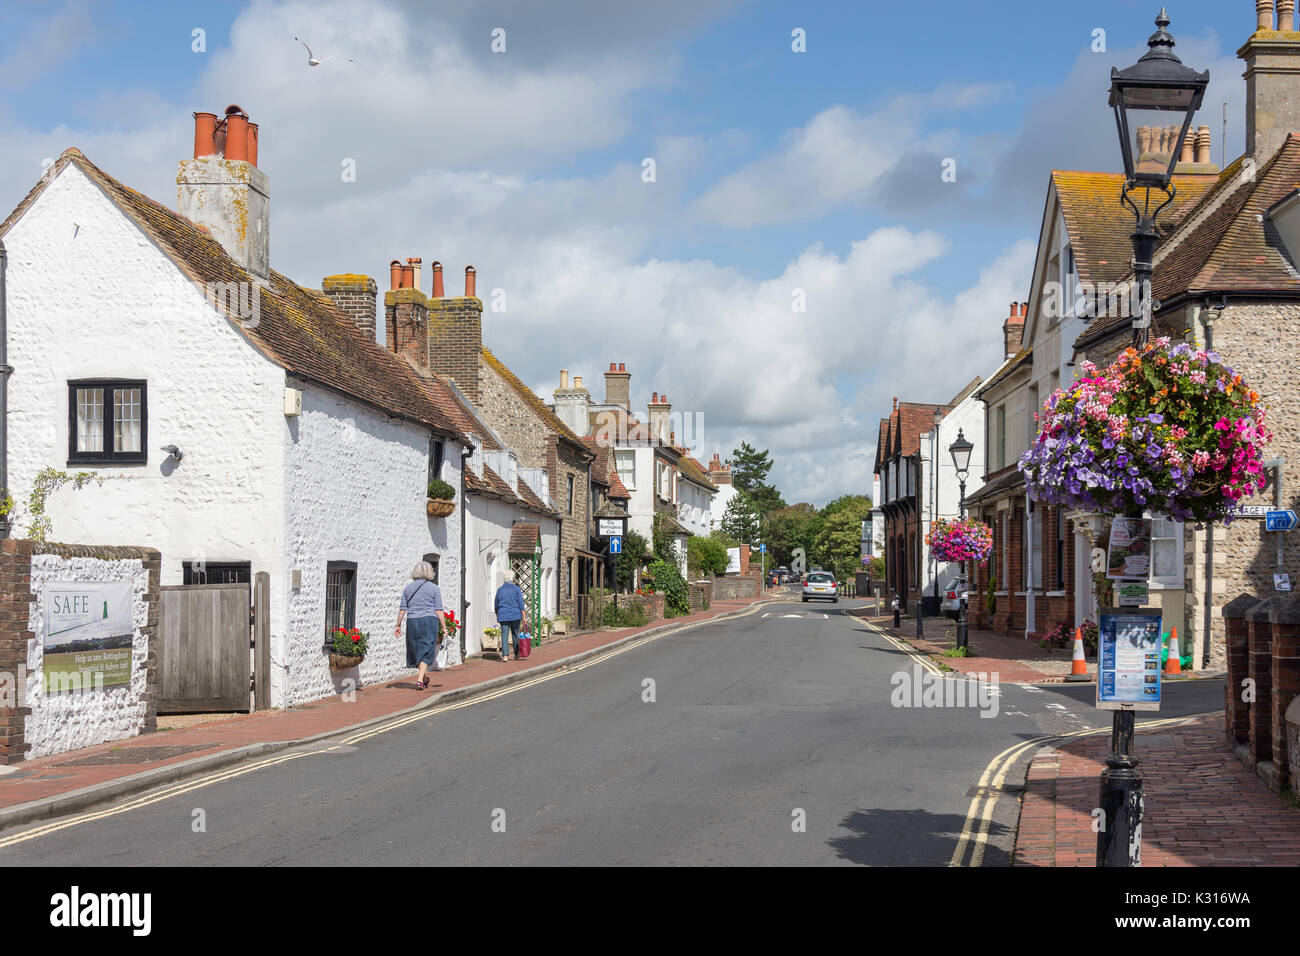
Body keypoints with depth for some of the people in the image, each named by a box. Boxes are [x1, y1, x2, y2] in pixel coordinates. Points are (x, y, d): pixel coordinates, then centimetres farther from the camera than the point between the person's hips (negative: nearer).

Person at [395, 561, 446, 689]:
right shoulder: (434, 588, -1)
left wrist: (398, 625, 11)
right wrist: (443, 627, -1)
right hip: (429, 621, -3)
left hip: (412, 621, 3)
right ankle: (420, 679, -11)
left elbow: (402, 609, 4)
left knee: (418, 650, 17)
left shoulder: (408, 588, 6)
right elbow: (438, 611, -5)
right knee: (426, 651, 0)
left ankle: (425, 676, 29)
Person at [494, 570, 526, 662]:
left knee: (504, 635, -3)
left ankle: (505, 655, -16)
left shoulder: (500, 589, 5)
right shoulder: (516, 589, -3)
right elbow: (521, 604, -6)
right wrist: (523, 616, -2)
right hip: (515, 615, -1)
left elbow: (496, 605, 12)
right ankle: (516, 654, 23)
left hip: (503, 616, 1)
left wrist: (497, 616, 23)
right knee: (515, 635, 13)